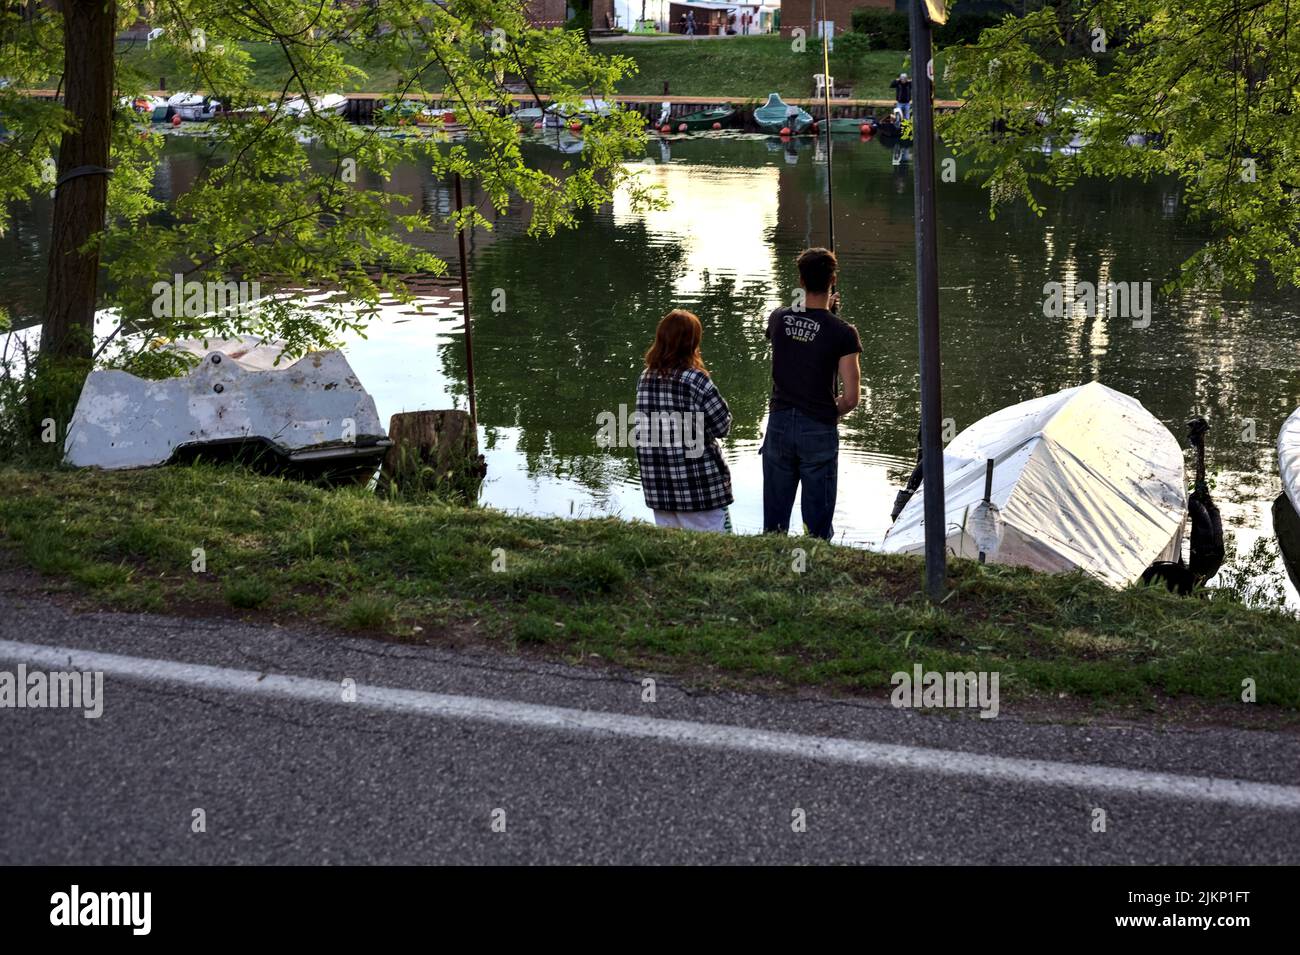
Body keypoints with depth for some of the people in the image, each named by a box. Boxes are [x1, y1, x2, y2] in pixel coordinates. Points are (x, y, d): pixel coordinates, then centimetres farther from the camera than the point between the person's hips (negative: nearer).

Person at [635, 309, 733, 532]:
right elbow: (722, 426, -9)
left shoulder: (645, 378, 4)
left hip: (657, 486, 6)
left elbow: (641, 429, 9)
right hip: (697, 485, -6)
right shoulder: (695, 380, -13)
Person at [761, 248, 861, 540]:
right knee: (818, 526, 5)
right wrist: (830, 413, 8)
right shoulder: (842, 332, -12)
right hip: (819, 429, -3)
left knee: (774, 522, 12)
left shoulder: (778, 318, -1)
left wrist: (822, 310, 25)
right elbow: (850, 398, -12)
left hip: (780, 425, 3)